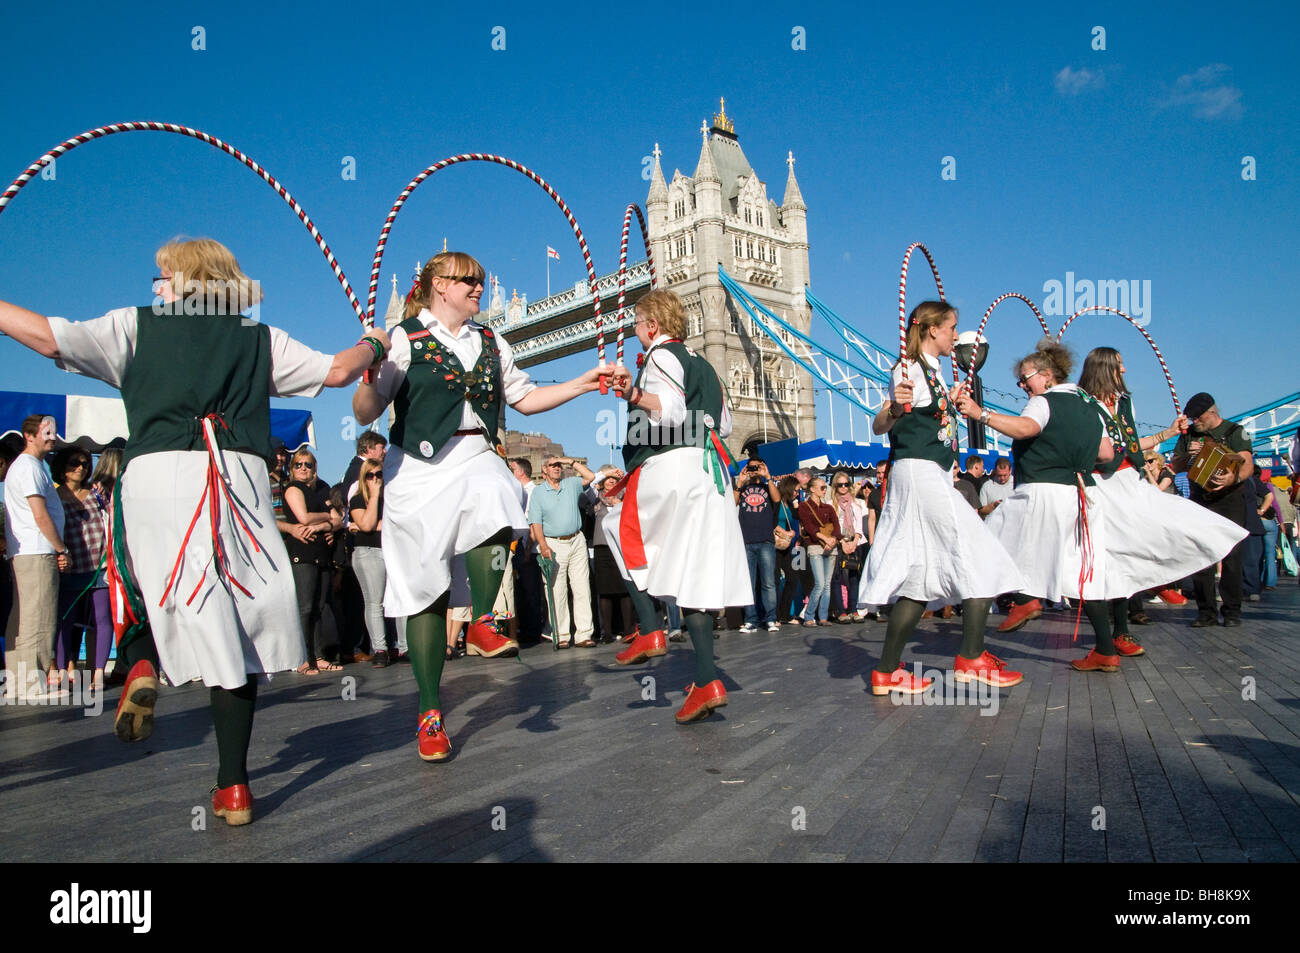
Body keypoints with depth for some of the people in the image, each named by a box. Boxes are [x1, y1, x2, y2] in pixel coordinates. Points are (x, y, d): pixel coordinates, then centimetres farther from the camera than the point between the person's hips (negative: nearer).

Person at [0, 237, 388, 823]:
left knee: (150, 584, 26)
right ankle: (233, 786, 3)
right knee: (237, 632, 3)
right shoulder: (260, 338, 16)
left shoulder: (138, 325, 13)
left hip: (156, 473, -1)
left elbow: (48, 337, 5)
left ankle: (141, 663, -7)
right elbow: (336, 371, 13)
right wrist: (372, 343, 33)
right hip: (239, 477, 1)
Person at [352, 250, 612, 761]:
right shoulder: (404, 339, 0)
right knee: (427, 592, 0)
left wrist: (582, 384, 15)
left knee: (492, 522, -34)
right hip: (421, 467, -3)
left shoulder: (490, 343, 17)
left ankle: (482, 622, -8)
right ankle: (429, 714, 14)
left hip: (478, 459, 3)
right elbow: (365, 414, -3)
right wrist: (368, 377, -23)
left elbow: (525, 398, 23)